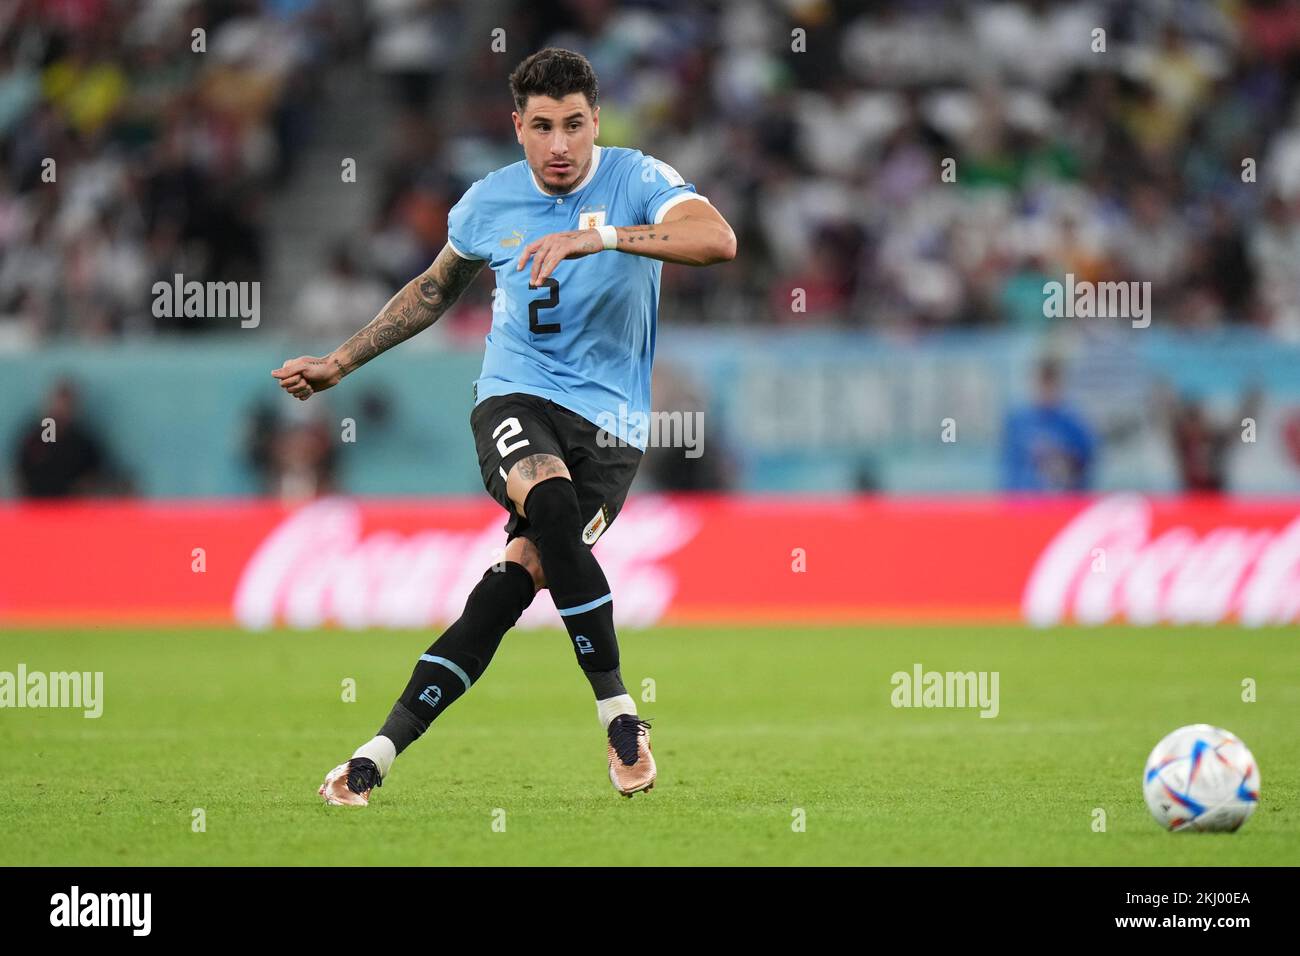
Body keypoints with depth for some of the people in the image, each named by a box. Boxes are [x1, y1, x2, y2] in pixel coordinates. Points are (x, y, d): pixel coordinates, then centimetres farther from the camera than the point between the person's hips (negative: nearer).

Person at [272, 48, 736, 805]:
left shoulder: (636, 181, -5)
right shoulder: (491, 202, 6)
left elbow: (717, 239, -26)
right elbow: (436, 290, 26)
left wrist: (598, 236, -36)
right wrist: (340, 364, 25)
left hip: (609, 423, -1)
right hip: (516, 397, 1)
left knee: (516, 579, -18)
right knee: (550, 502, -33)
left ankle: (379, 756, -12)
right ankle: (620, 715, -23)